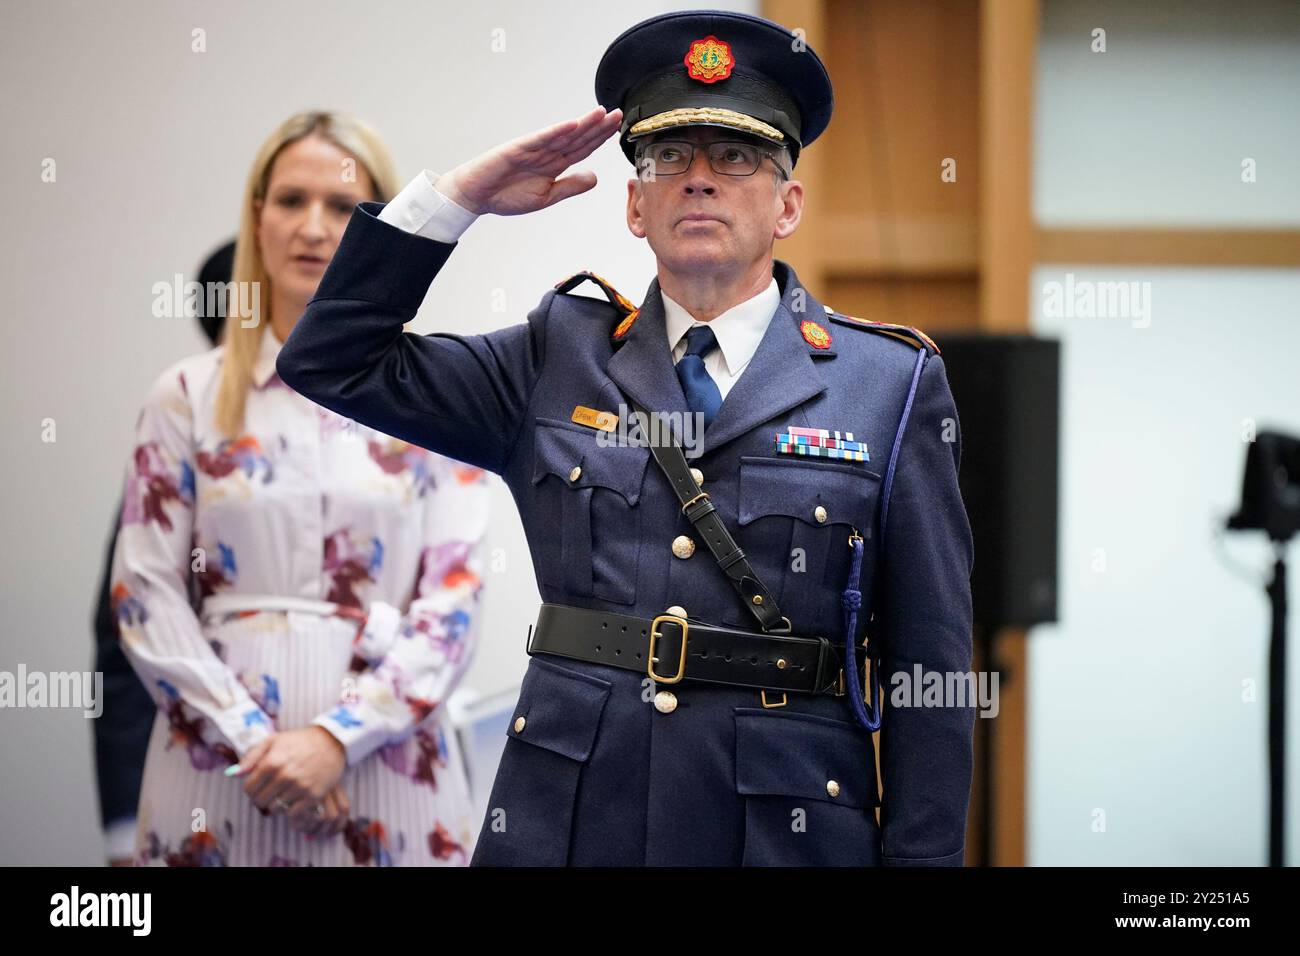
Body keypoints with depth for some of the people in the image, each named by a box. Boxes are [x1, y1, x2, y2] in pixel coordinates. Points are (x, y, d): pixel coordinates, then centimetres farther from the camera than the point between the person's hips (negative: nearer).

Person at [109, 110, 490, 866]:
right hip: (220, 772, 0)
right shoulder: (189, 397, 5)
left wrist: (337, 737, -14)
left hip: (383, 767, 0)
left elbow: (454, 602, -2)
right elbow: (146, 592, 0)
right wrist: (250, 739, -11)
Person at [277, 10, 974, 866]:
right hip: (561, 828, 2)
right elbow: (332, 363, 9)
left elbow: (928, 662, 0)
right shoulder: (559, 357, 11)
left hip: (780, 832, -2)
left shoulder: (894, 385, 3)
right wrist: (462, 194, 3)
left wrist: (922, 857, -7)